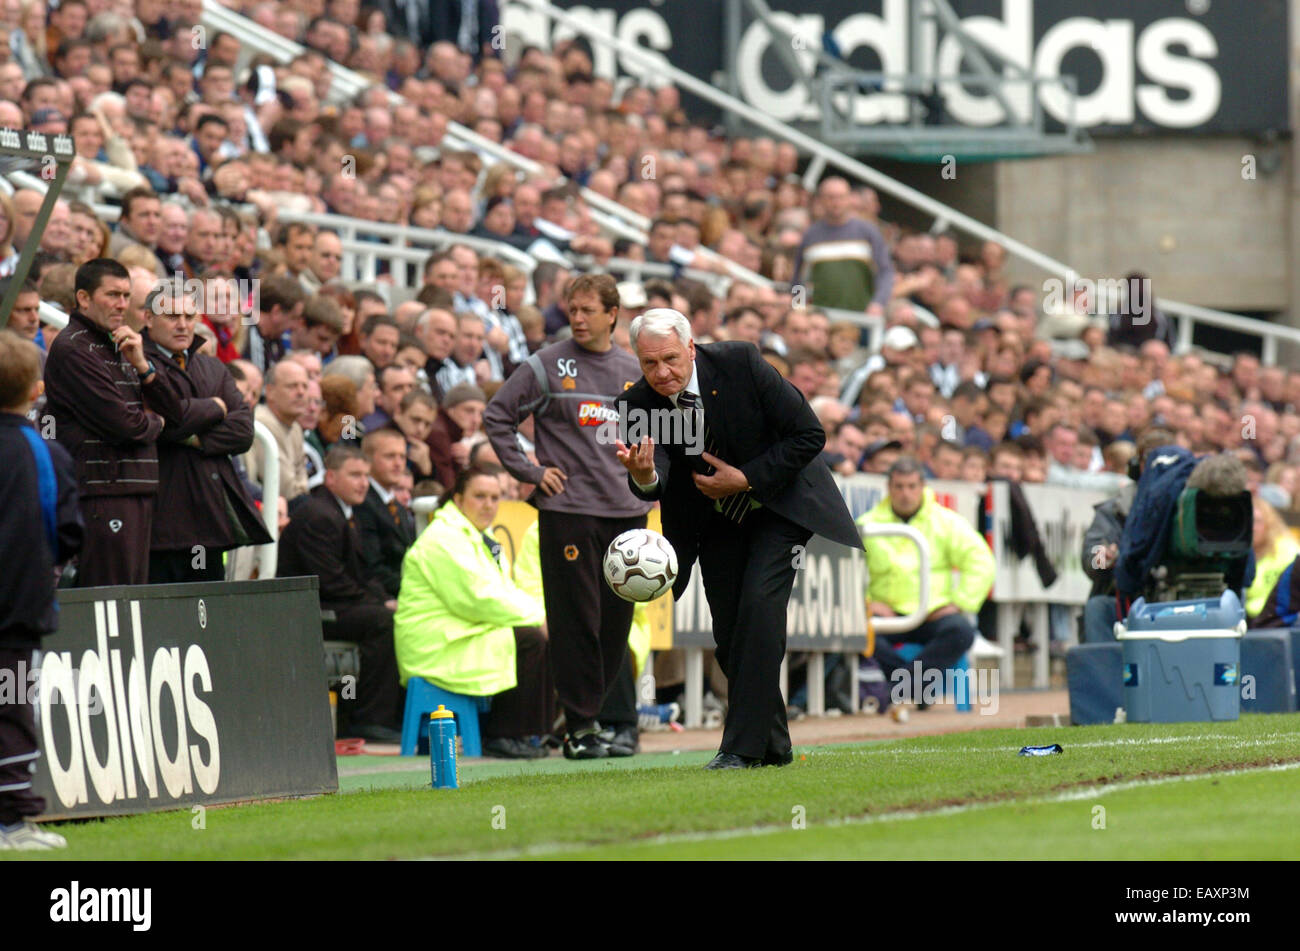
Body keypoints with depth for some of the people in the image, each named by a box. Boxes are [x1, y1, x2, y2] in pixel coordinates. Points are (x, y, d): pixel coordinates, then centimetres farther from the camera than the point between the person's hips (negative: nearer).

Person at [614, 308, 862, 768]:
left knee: (758, 604, -20)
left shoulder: (740, 363, -24)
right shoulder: (638, 405, -17)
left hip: (777, 500, -4)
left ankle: (743, 746, -18)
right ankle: (773, 746, 19)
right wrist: (643, 476, -55)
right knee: (729, 633, 2)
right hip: (715, 519, 4)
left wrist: (745, 479, -24)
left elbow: (808, 435, -18)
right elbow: (654, 481, -31)